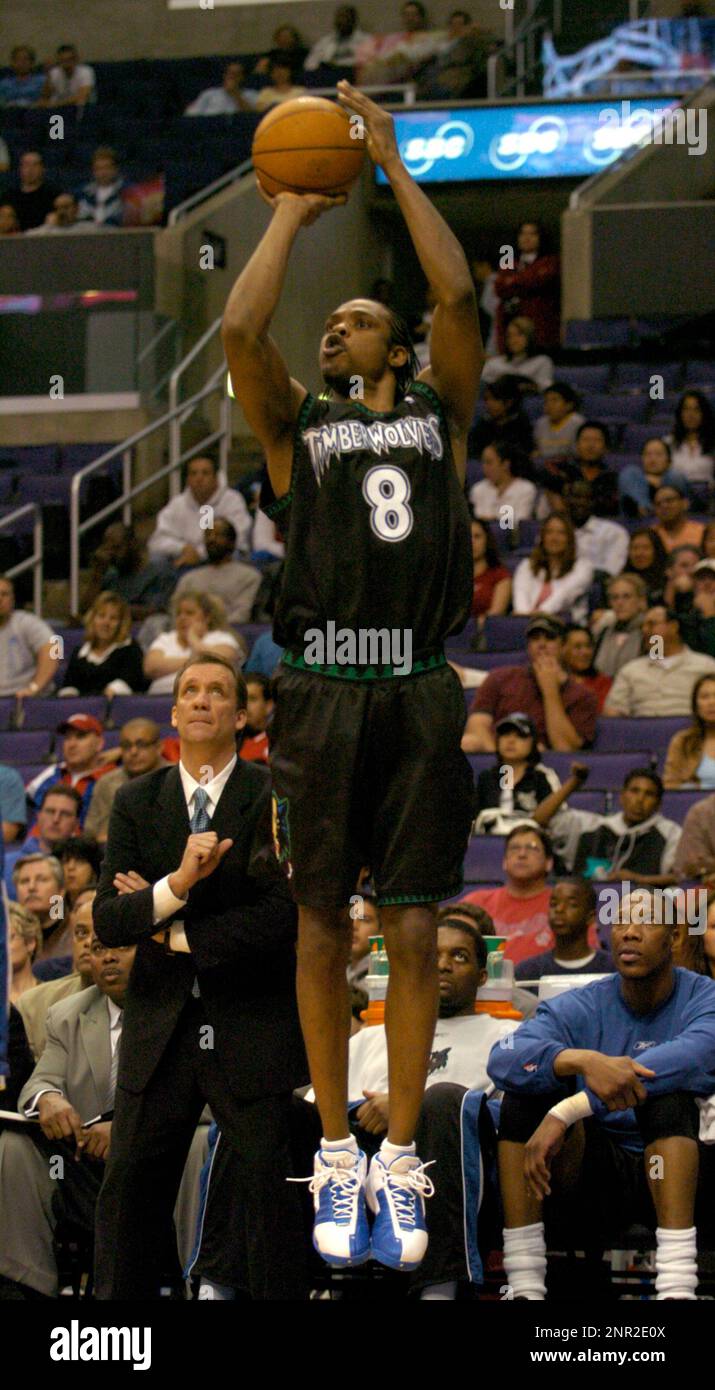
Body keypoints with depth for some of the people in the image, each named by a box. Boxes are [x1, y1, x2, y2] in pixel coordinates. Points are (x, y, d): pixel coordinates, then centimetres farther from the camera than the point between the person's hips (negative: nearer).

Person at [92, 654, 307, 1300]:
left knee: (269, 1192, 1)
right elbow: (107, 920, -2)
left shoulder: (274, 797, -4)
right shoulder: (136, 802, 7)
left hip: (251, 1028, -3)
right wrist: (176, 885, -21)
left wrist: (178, 935, -9)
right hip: (159, 1028, 3)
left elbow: (285, 913, -15)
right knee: (129, 1191, 2)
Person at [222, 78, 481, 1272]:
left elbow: (459, 300, -1)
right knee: (322, 927, 3)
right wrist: (294, 211, 5)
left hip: (421, 693, 0)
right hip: (322, 693, 0)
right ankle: (337, 1156, 11)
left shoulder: (440, 412, 13)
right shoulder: (297, 424, 12)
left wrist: (394, 167, 2)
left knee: (413, 930, -2)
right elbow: (240, 328, -5)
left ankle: (400, 1162, 4)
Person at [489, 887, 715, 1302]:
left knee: (667, 1091, -30)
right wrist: (584, 1061, -39)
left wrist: (565, 1113, -36)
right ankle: (525, 1287, -27)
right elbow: (502, 1060, -17)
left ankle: (677, 1288, -43)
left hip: (679, 1176, -2)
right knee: (529, 1084, -19)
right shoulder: (580, 1008, 3)